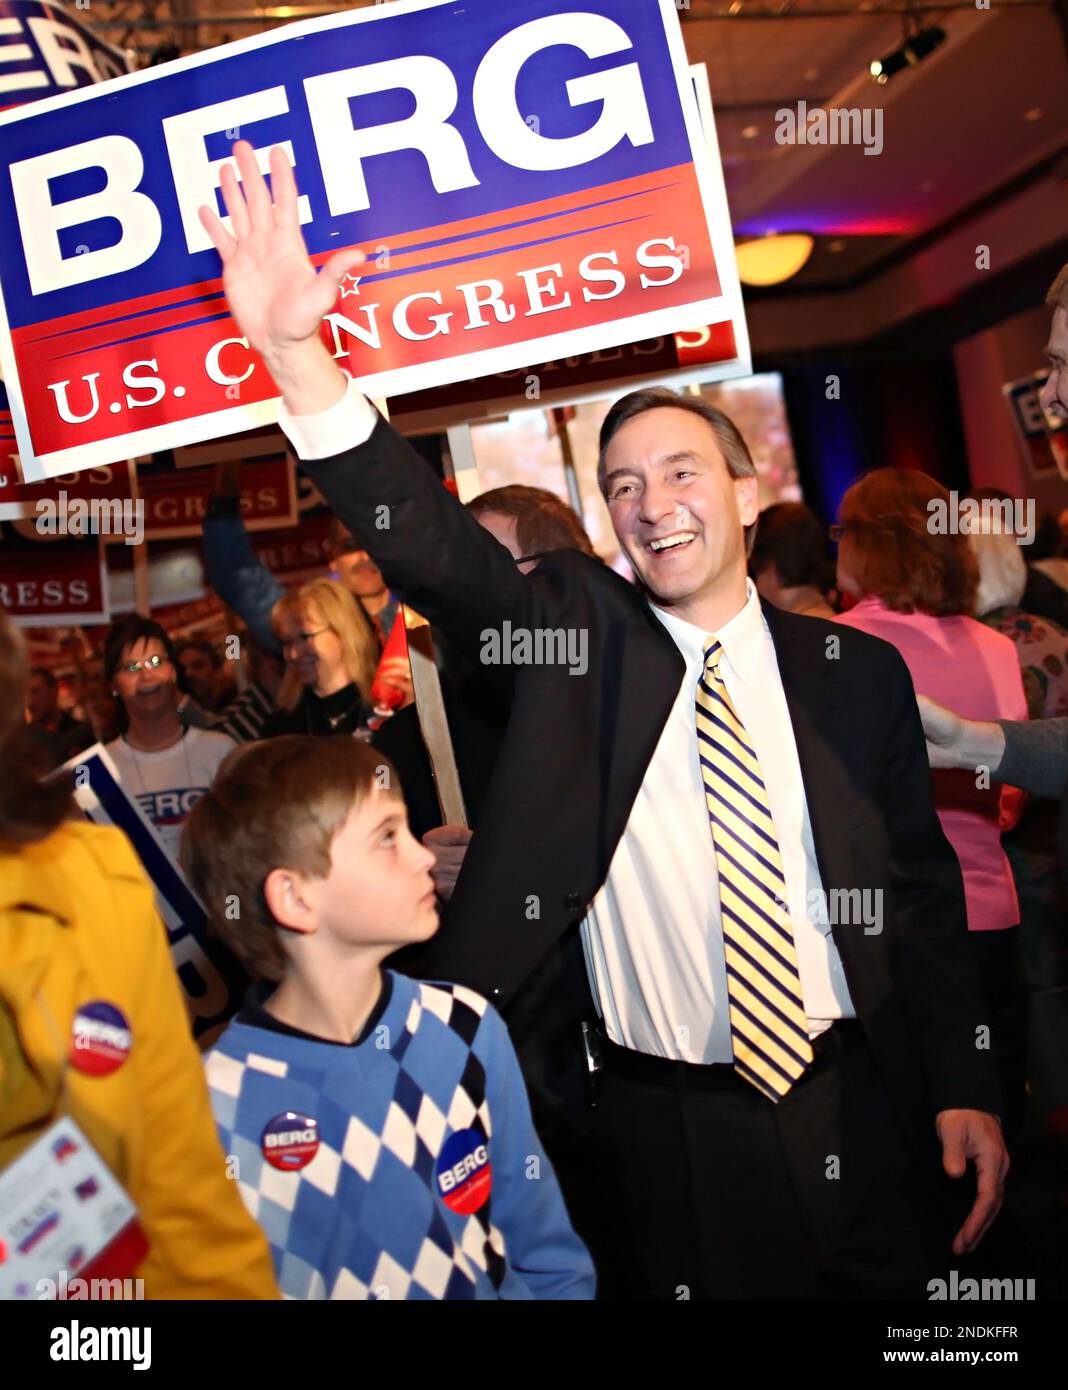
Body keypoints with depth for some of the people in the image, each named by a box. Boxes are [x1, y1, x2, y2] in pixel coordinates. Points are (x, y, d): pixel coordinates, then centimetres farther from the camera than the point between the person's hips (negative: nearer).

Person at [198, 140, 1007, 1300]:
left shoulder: (859, 674, 0)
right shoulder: (572, 631, -4)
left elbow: (921, 889, 5)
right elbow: (428, 544, -19)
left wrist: (962, 1090, 1)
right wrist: (295, 349, -31)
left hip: (849, 1106, 2)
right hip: (659, 1122, -1)